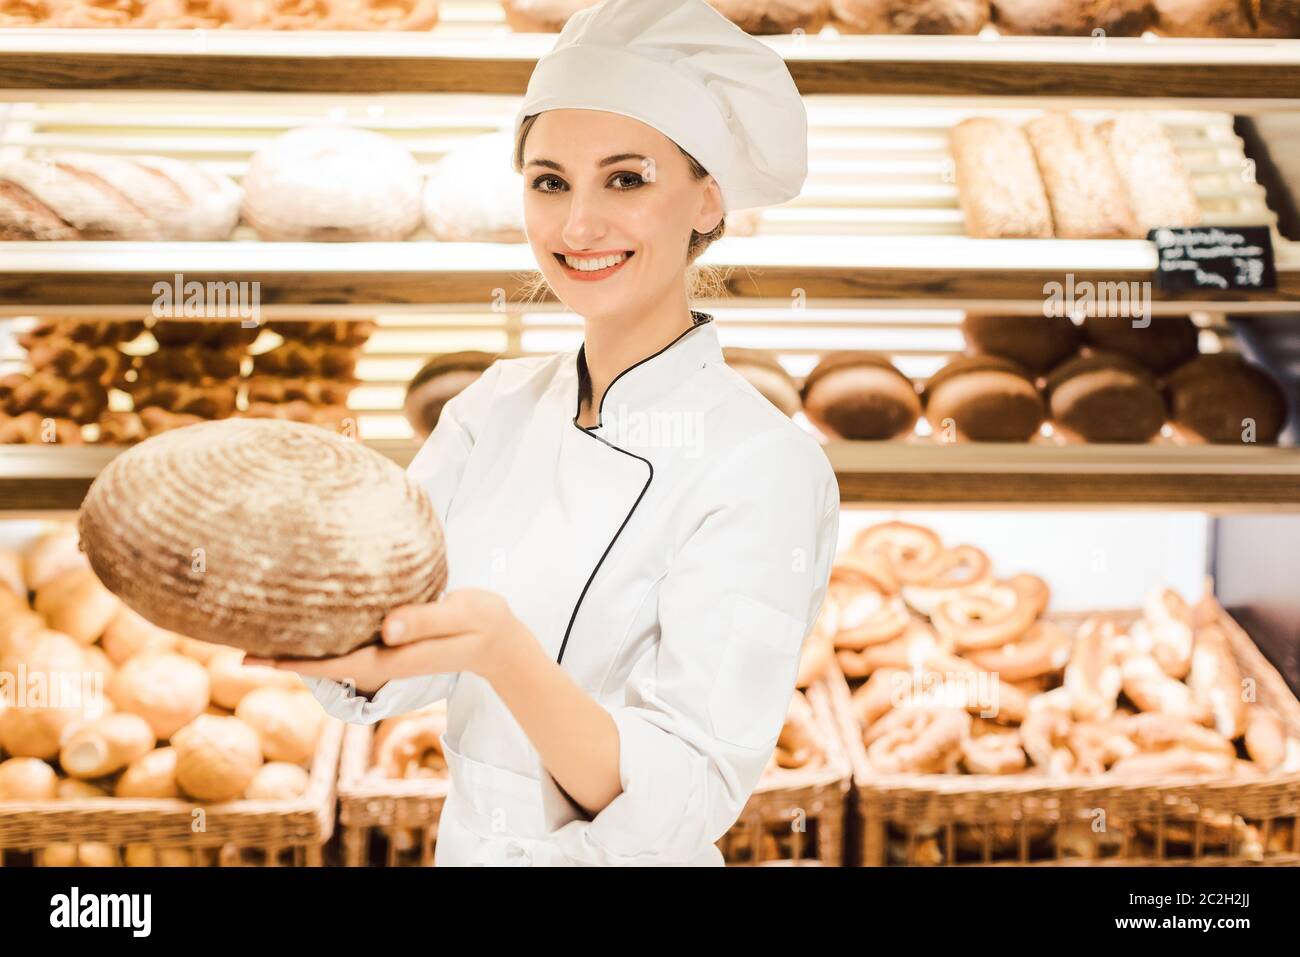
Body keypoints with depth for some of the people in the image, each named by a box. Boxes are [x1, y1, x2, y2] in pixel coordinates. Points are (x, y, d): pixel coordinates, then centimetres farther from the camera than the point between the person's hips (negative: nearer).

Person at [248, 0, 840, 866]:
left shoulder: (764, 465, -21)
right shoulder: (499, 404, -3)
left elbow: (679, 805, -26)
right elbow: (380, 667, -10)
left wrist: (501, 650, -41)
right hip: (465, 843, 6)